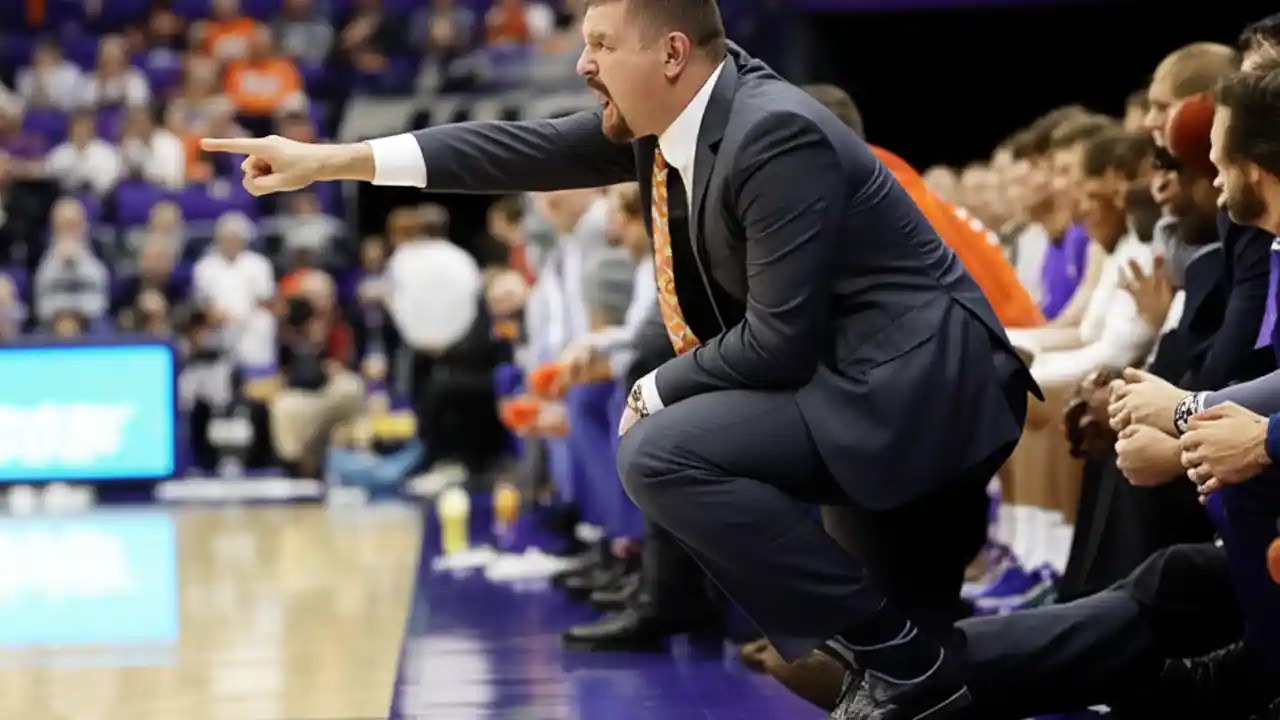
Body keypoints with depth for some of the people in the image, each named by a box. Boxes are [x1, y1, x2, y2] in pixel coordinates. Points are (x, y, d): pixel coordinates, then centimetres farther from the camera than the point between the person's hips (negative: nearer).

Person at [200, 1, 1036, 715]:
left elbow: (779, 340, -23)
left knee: (660, 453, -21)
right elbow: (531, 149, 7)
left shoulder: (778, 135, -22)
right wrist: (327, 160, 5)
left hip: (915, 385, -10)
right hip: (842, 369, 10)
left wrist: (654, 394, -8)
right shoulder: (668, 113, 5)